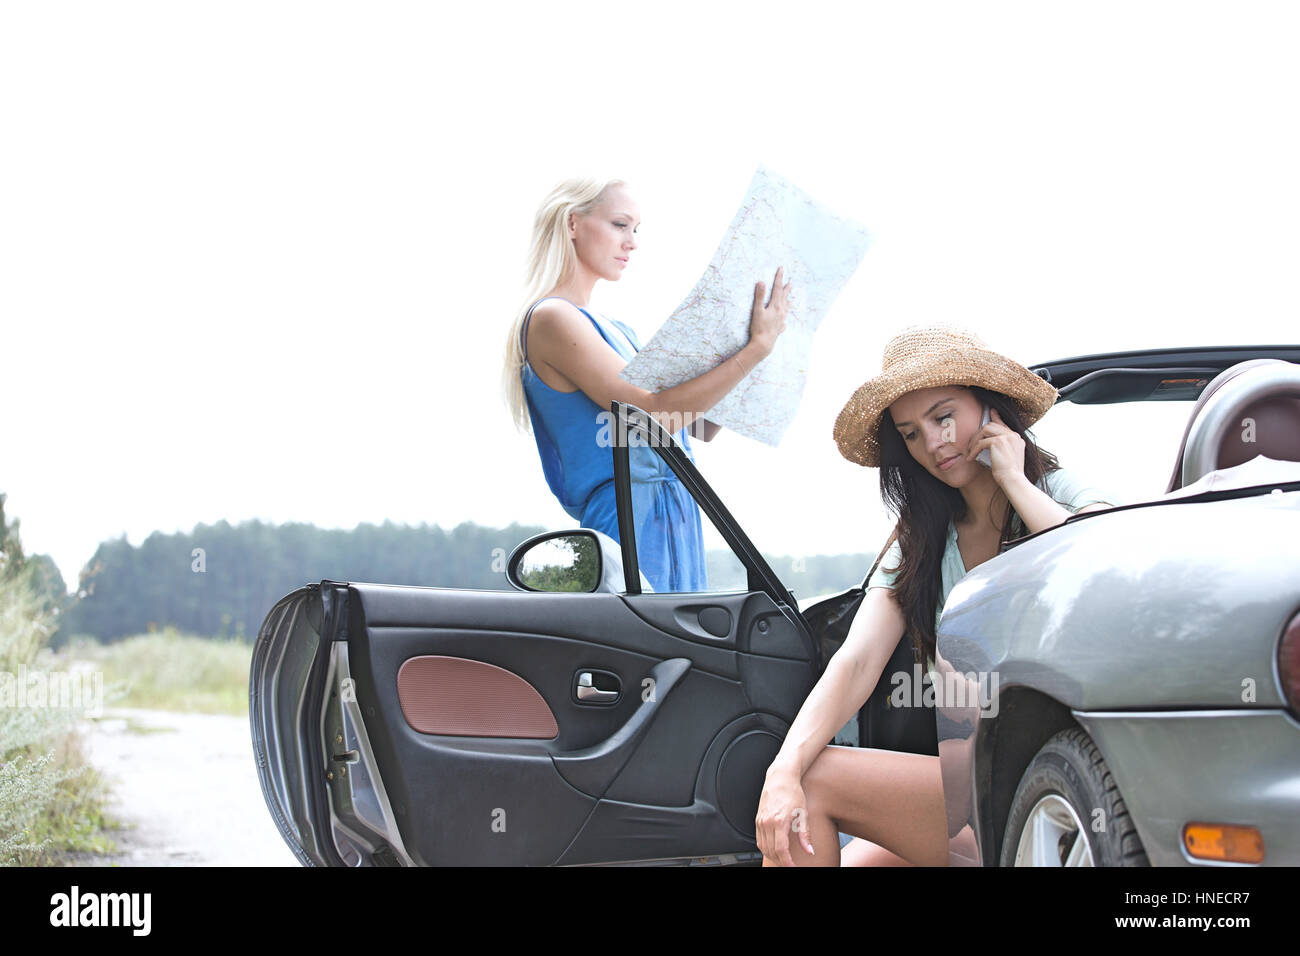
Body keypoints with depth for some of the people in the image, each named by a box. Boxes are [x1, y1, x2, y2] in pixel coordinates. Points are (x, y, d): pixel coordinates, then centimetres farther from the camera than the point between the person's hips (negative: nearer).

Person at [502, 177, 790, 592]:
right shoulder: (551, 319, -7)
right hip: (631, 523, -9)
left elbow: (704, 428, 20)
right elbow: (654, 414, -15)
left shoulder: (617, 330, 21)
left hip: (677, 524, 9)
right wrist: (757, 347, -13)